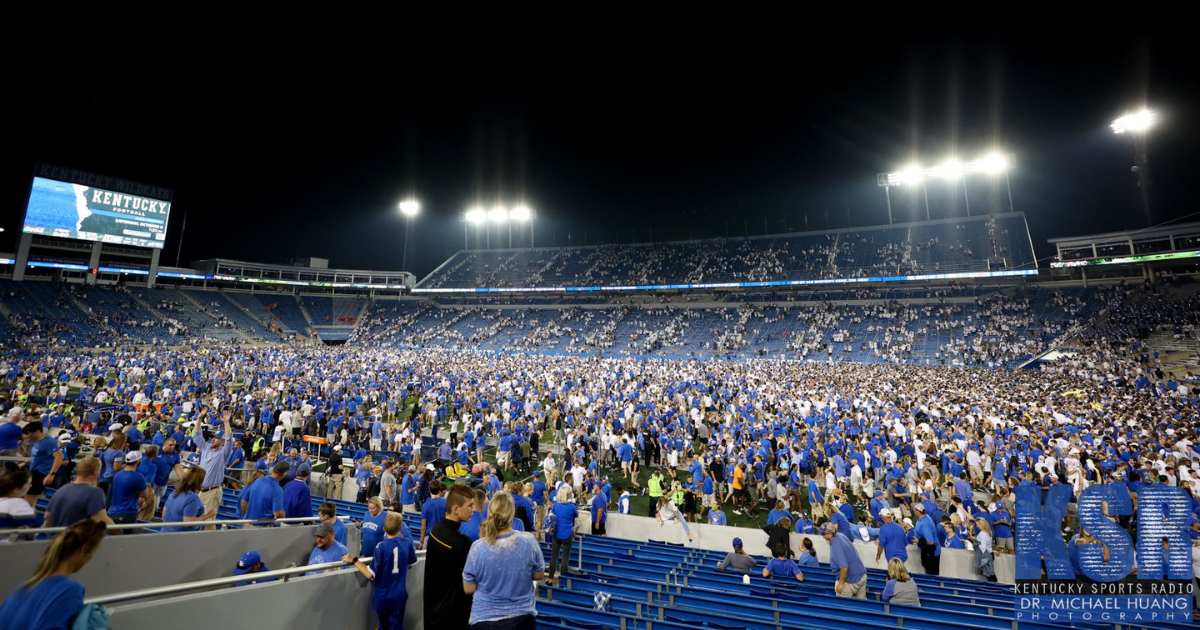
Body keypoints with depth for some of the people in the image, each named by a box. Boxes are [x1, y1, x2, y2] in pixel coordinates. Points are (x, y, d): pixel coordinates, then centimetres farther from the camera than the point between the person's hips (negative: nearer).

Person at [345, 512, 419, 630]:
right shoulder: (407, 542, -8)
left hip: (383, 597, -2)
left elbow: (370, 574, -20)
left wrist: (354, 561, -10)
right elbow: (411, 564, 8)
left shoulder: (381, 547, -20)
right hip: (399, 596, 2)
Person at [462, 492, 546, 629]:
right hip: (522, 617, 1)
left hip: (485, 619, -1)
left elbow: (468, 589, -6)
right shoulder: (528, 540, -17)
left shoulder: (478, 547, -20)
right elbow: (539, 575, -1)